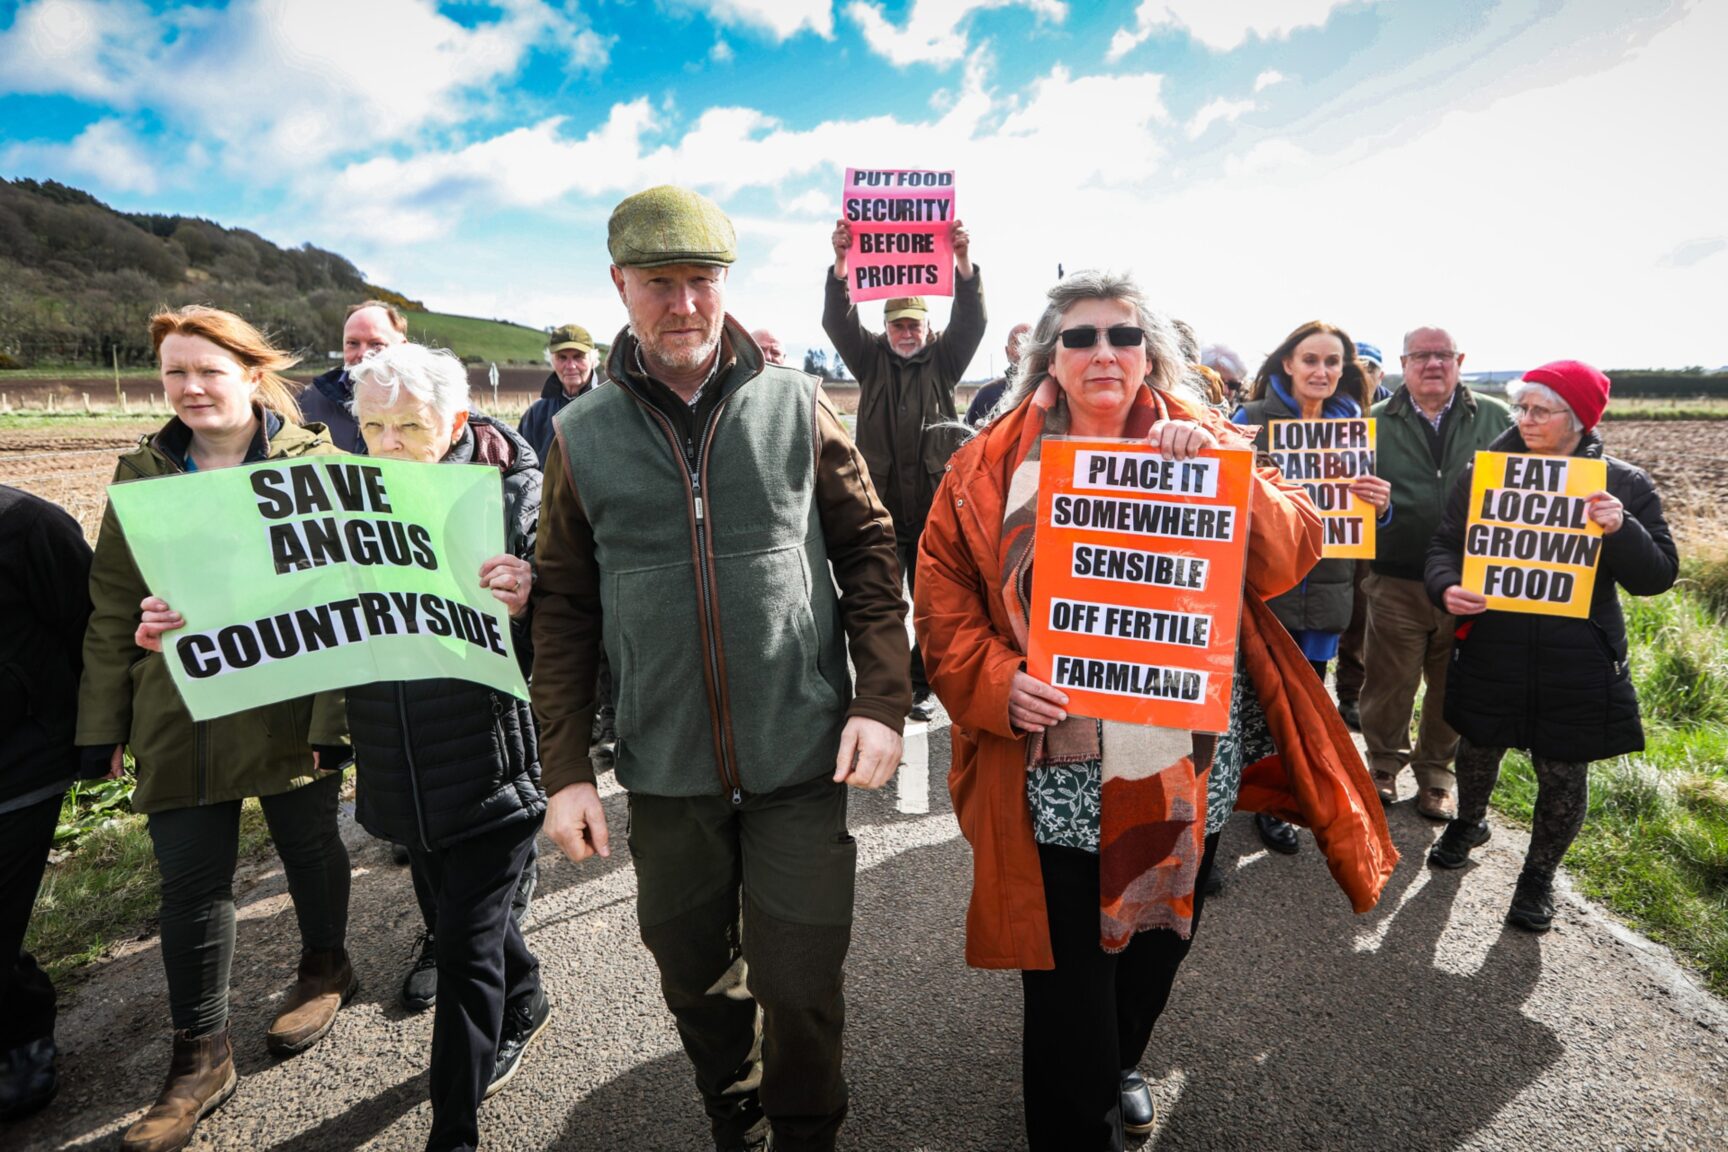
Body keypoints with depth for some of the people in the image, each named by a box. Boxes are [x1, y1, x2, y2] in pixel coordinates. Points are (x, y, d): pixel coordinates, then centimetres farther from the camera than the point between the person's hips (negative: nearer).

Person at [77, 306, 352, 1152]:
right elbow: (110, 607, 9)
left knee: (310, 852, 16)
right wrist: (104, 723, 6)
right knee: (190, 886, 9)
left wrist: (335, 713, -15)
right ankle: (201, 1056, 27)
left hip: (290, 710, -3)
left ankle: (326, 968, 43)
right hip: (179, 722, 3)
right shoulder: (142, 474, 6)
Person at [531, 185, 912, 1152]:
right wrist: (566, 768, 0)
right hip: (666, 772, 2)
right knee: (697, 980, 19)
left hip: (803, 760, -1)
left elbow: (870, 551, 1)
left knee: (801, 986, 10)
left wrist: (883, 700, -8)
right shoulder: (583, 435, 0)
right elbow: (565, 609, 4)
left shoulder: (797, 404, -2)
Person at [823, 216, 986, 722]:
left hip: (933, 505, 0)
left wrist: (964, 262, -25)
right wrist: (841, 264, -24)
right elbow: (838, 321, -7)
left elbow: (971, 320, -8)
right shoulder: (870, 357, 7)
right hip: (881, 503, 0)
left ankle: (921, 685, 20)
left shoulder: (943, 359, 7)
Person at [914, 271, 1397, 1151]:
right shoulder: (993, 463, -2)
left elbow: (1291, 554, -8)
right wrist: (995, 681, -20)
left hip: (1190, 767, 3)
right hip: (1056, 775, -3)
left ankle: (1120, 1065, 56)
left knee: (1161, 939, 25)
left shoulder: (1203, 444, 3)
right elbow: (944, 595, -4)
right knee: (1066, 978, 7)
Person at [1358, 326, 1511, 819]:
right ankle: (1384, 762, 30)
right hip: (1396, 583, -1)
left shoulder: (1496, 418, 6)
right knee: (1388, 683, 7)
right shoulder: (1376, 422, 2)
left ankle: (1436, 772, 32)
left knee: (1453, 687, 13)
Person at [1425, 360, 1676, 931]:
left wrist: (1621, 530, -24)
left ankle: (1539, 873, 32)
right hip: (1490, 652, 1)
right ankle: (1467, 823, 47)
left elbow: (1657, 576, -4)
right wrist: (1447, 587, -21)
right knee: (1478, 747, 18)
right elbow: (1444, 543, 0)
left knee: (1563, 774, 9)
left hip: (1577, 664, -1)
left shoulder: (1624, 485, -3)